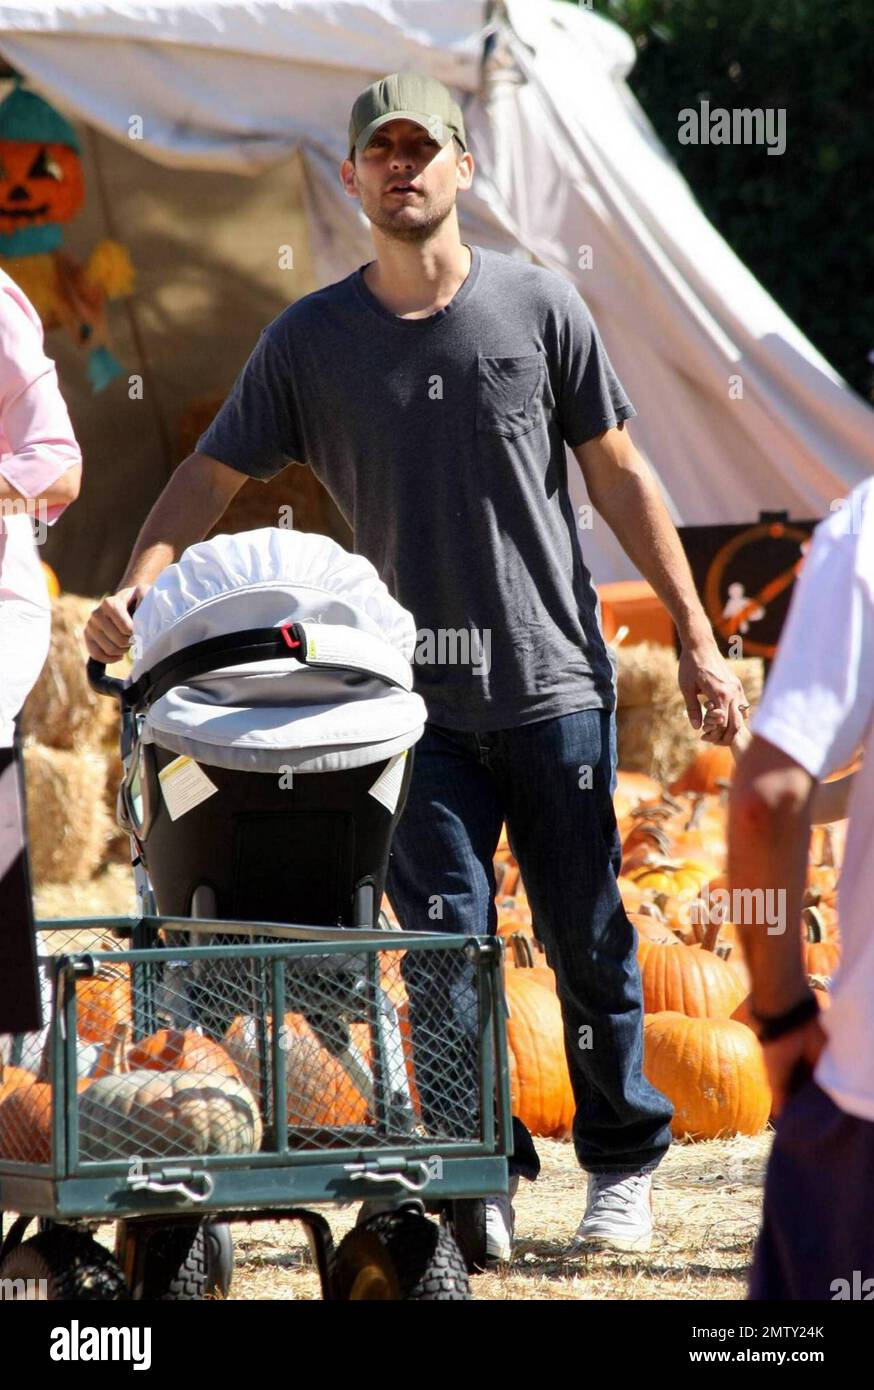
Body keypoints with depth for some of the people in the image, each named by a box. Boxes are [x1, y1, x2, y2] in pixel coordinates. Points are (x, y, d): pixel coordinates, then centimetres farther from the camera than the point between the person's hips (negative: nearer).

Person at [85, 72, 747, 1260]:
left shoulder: (537, 307, 1)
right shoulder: (309, 339, 2)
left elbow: (620, 477, 5)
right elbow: (213, 475, 5)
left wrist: (697, 641, 4)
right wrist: (137, 586, -13)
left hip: (553, 684, 0)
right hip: (415, 697, 0)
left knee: (588, 939, 6)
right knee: (446, 944, -4)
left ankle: (623, 1165, 21)